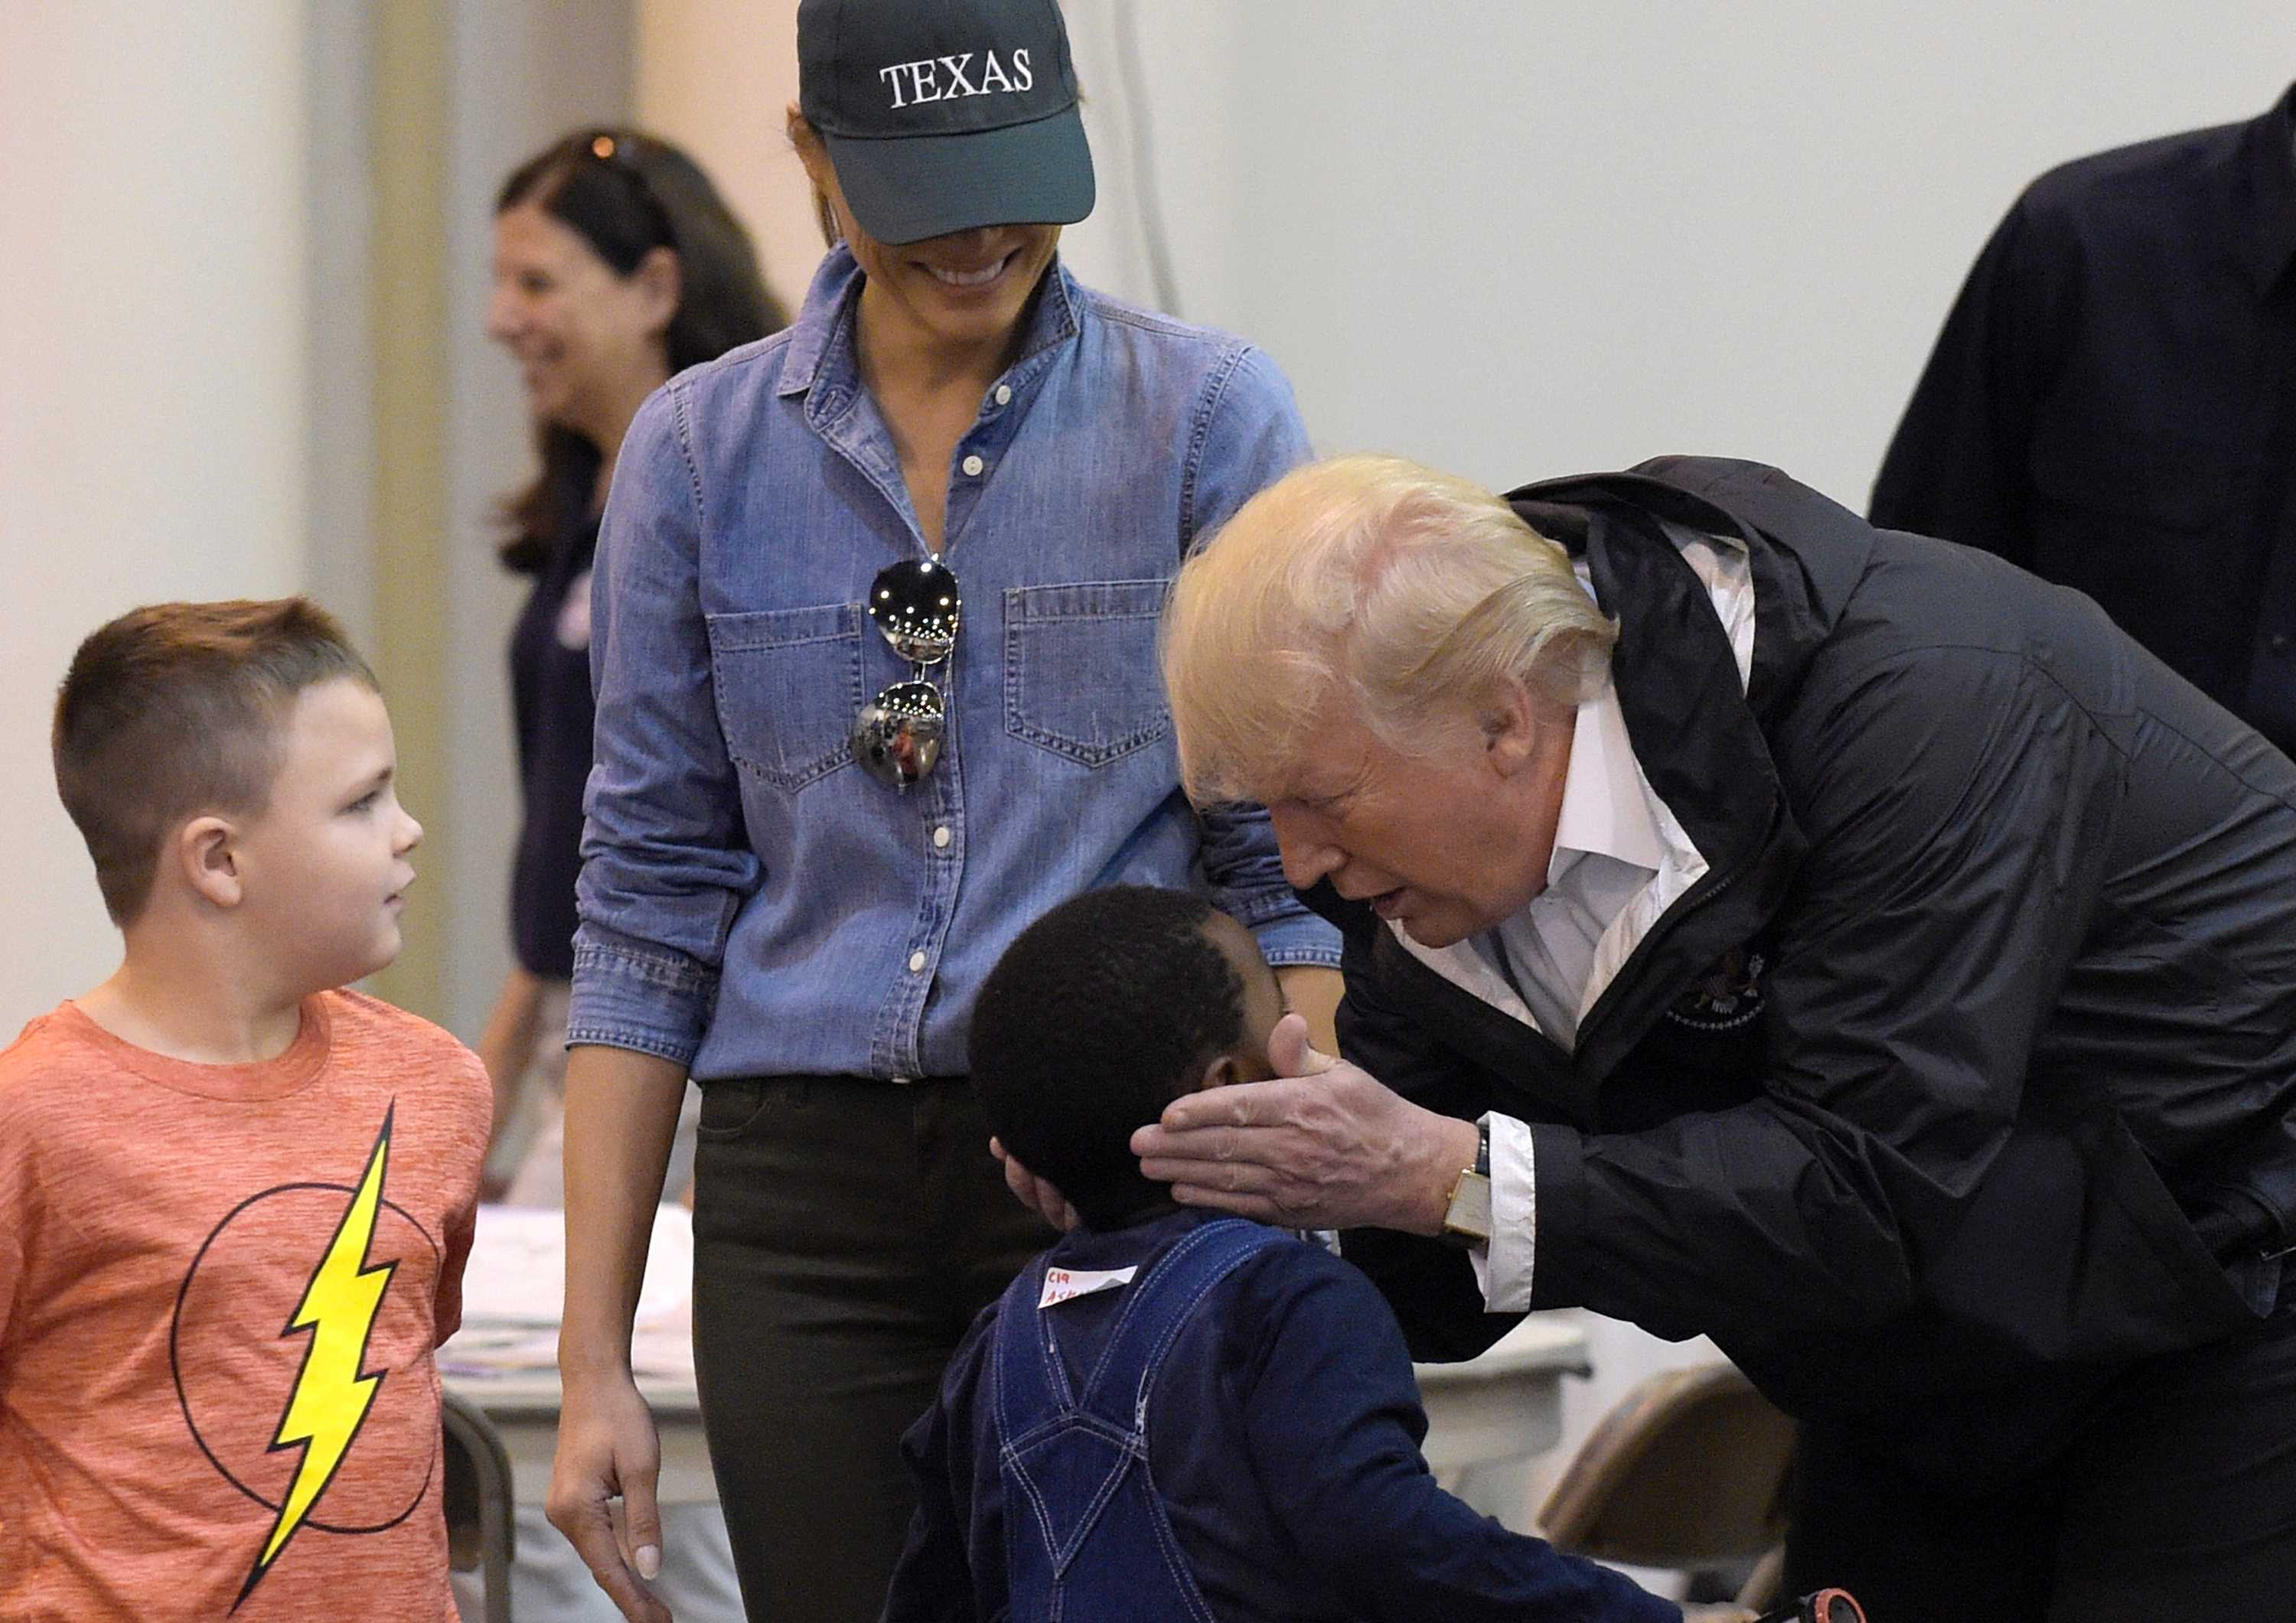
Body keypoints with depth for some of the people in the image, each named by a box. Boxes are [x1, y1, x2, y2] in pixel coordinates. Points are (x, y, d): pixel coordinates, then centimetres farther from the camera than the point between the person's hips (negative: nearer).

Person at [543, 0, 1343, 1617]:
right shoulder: (702, 452, 6)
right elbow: (651, 906, 8)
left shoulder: (1207, 416, 0)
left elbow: (1292, 871, 0)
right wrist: (595, 1356, 3)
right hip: (804, 1183, 2)